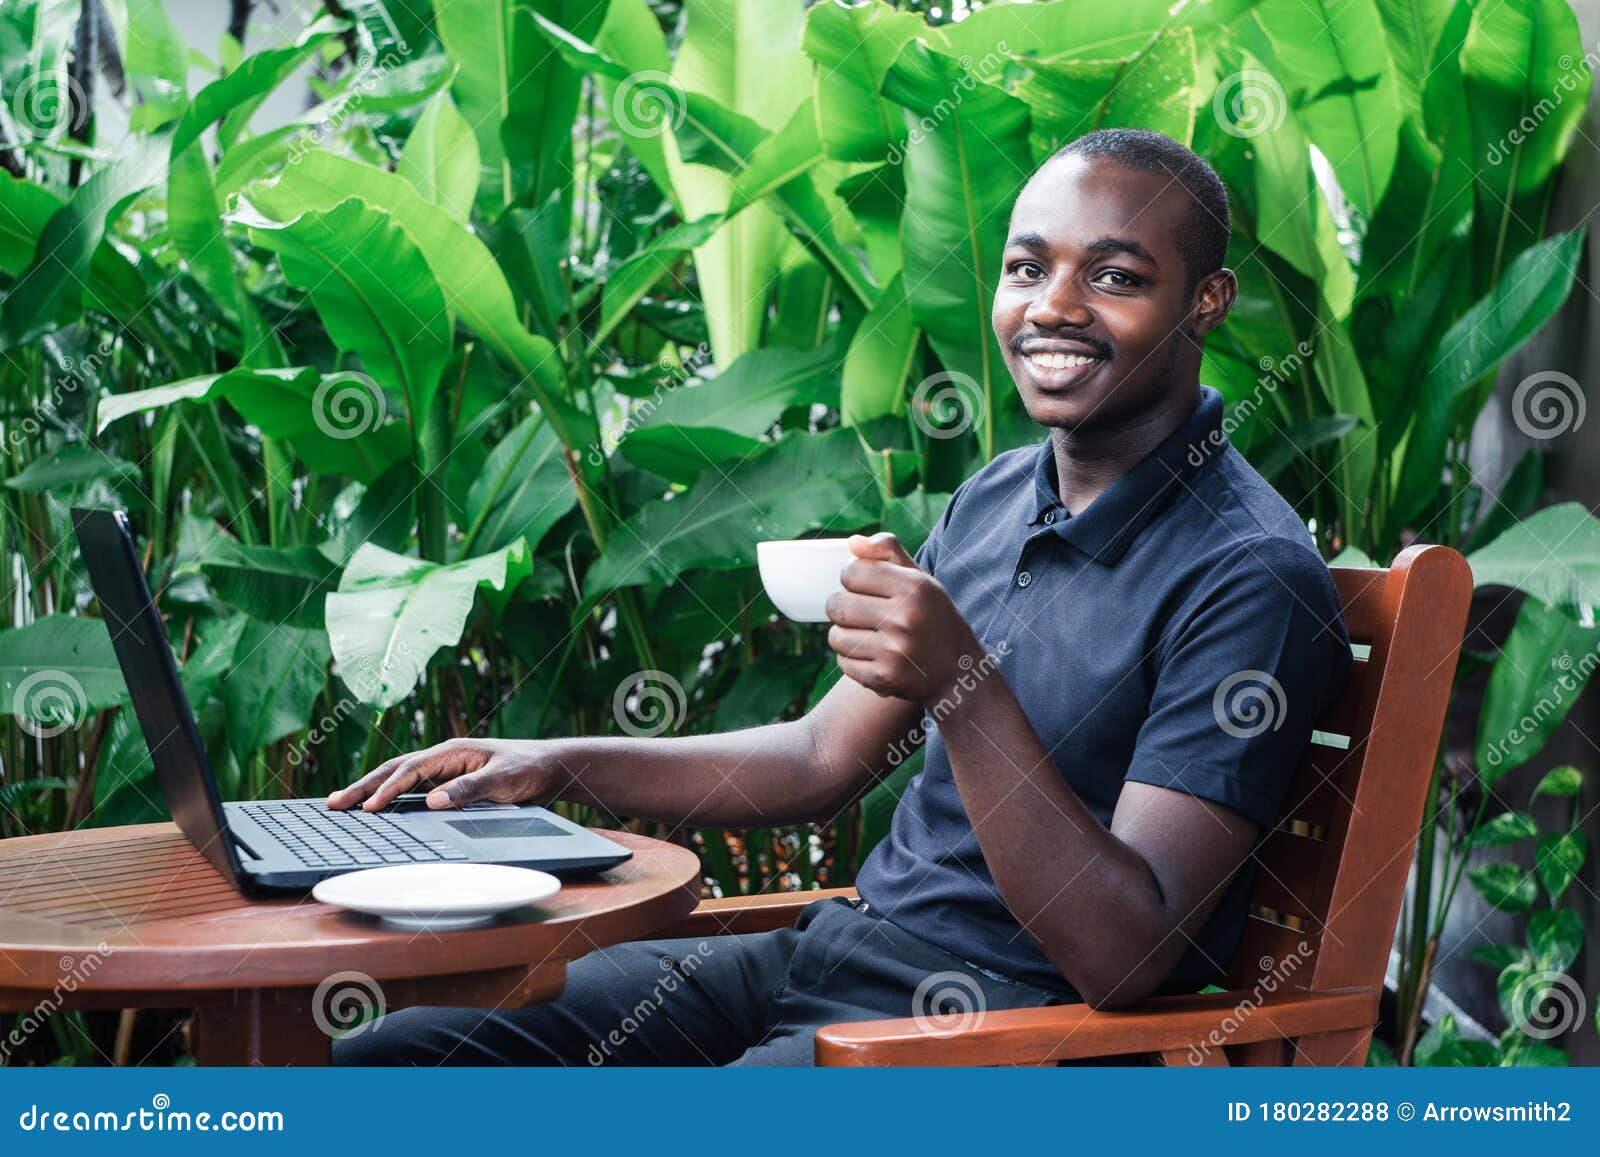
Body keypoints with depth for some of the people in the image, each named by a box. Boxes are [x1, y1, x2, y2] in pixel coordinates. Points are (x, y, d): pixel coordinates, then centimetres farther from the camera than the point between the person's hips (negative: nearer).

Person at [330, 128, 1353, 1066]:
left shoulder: (1248, 577, -15)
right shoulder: (994, 499, 11)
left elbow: (1124, 957, -22)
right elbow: (827, 758, 20)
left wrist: (963, 684, -31)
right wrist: (560, 766, 10)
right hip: (831, 948, 8)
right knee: (382, 1058, -2)